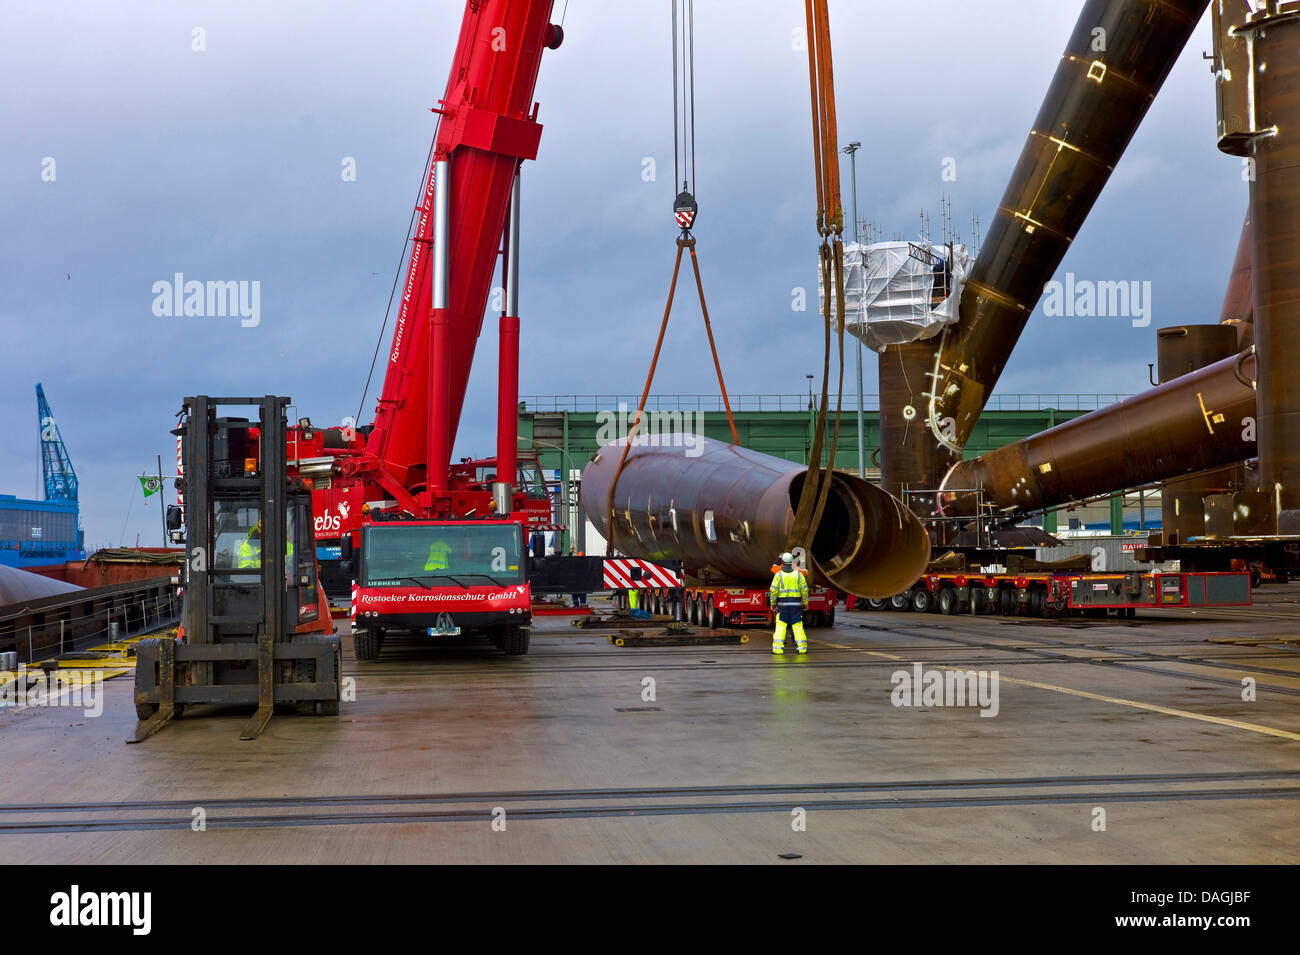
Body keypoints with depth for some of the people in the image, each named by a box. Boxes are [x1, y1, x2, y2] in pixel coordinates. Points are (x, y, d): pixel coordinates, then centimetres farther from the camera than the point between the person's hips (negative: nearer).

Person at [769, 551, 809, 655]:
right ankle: (801, 647, 3)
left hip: (782, 604, -1)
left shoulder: (779, 574, -4)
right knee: (797, 625, 5)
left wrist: (772, 603, 5)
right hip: (796, 603, 1)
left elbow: (773, 590, -6)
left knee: (780, 626, 2)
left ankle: (778, 647, -4)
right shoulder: (798, 574, 0)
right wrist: (805, 602, 10)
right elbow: (804, 590, 0)